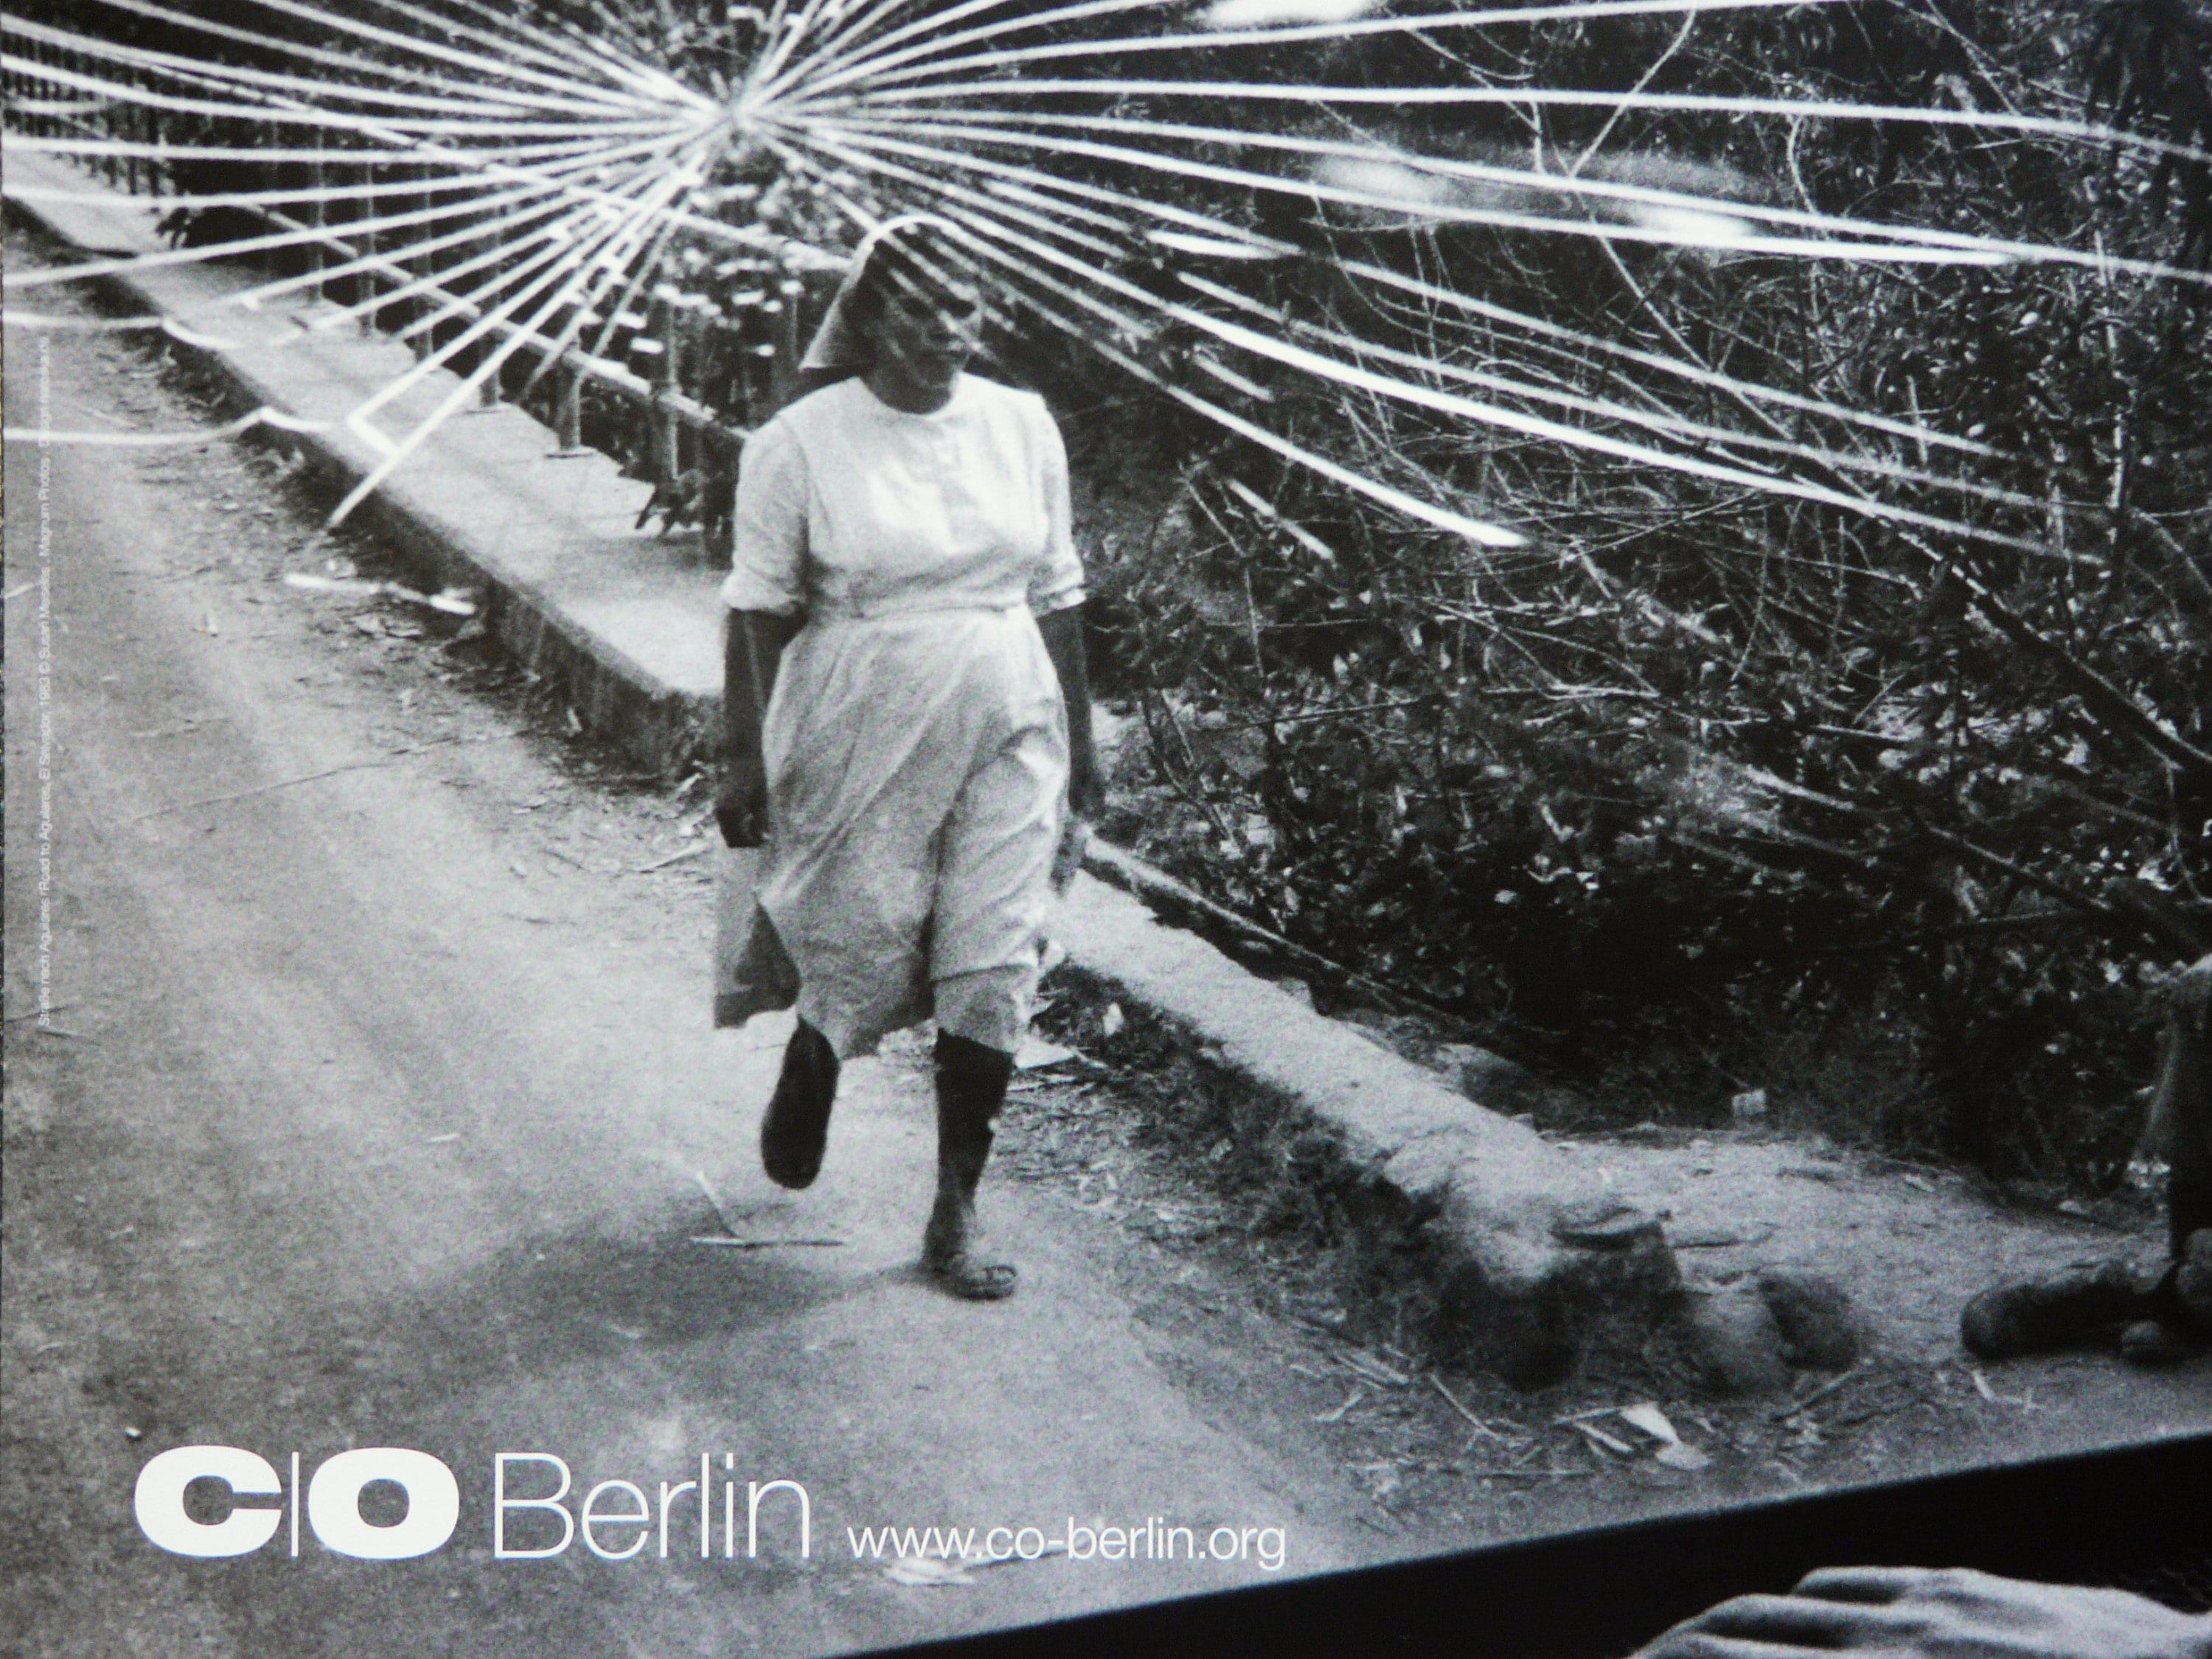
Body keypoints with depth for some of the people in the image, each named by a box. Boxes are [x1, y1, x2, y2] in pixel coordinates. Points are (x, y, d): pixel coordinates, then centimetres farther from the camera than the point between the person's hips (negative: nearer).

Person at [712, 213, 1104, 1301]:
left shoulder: (1022, 426, 4)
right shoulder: (801, 445, -7)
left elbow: (1055, 592, 11)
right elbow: (759, 610, -4)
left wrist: (1077, 739, 13)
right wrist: (746, 761, -7)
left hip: (1005, 731, 3)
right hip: (862, 740, -3)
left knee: (994, 967, -1)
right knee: (864, 957, 6)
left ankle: (955, 1218, 11)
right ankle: (803, 1081, 42)